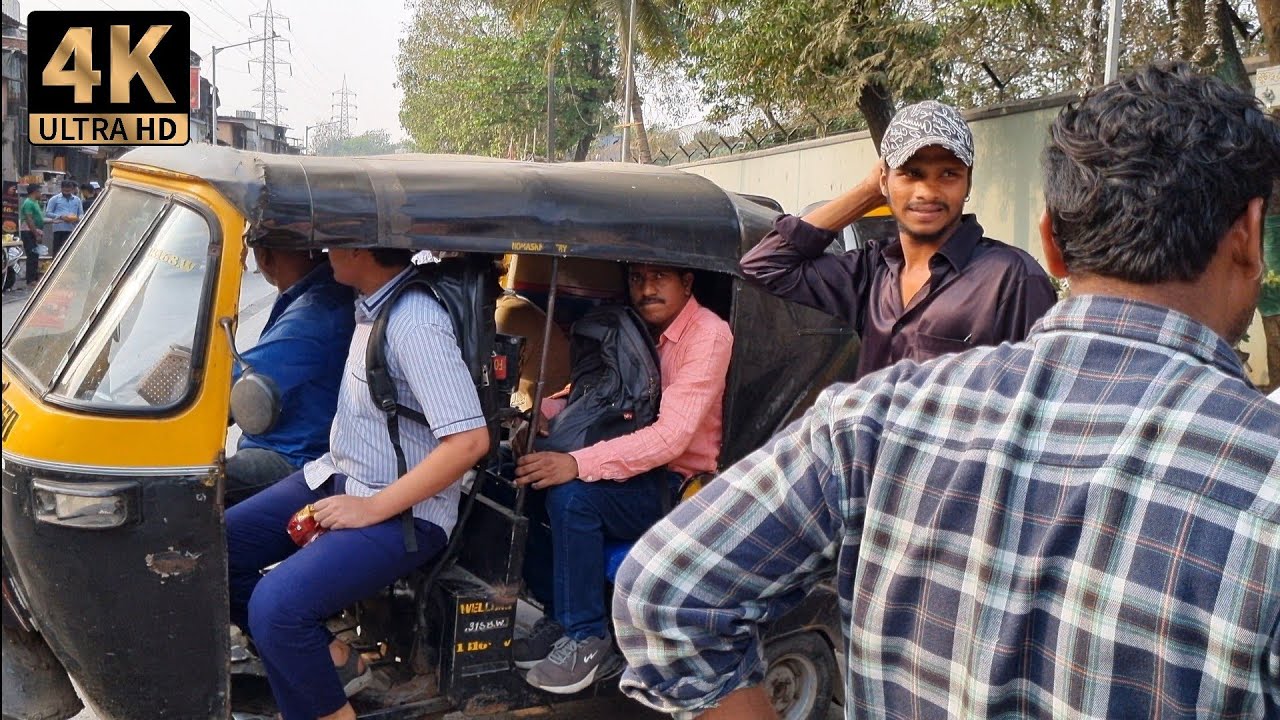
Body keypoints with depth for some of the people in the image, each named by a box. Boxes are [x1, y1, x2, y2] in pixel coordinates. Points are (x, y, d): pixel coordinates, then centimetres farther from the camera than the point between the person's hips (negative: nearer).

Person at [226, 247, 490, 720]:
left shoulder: (416, 324, -24)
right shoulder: (374, 302, 3)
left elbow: (469, 441, -29)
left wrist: (373, 508, -21)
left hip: (405, 512, -9)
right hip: (336, 477, 9)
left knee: (275, 605, -25)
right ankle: (331, 659, 12)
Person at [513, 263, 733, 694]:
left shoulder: (708, 334, -14)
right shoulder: (632, 329, 8)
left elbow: (671, 436, -25)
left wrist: (578, 463, -35)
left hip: (679, 485, -7)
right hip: (631, 469, 7)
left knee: (570, 495, -30)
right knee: (516, 482, -9)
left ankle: (587, 635, -12)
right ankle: (560, 613, 4)